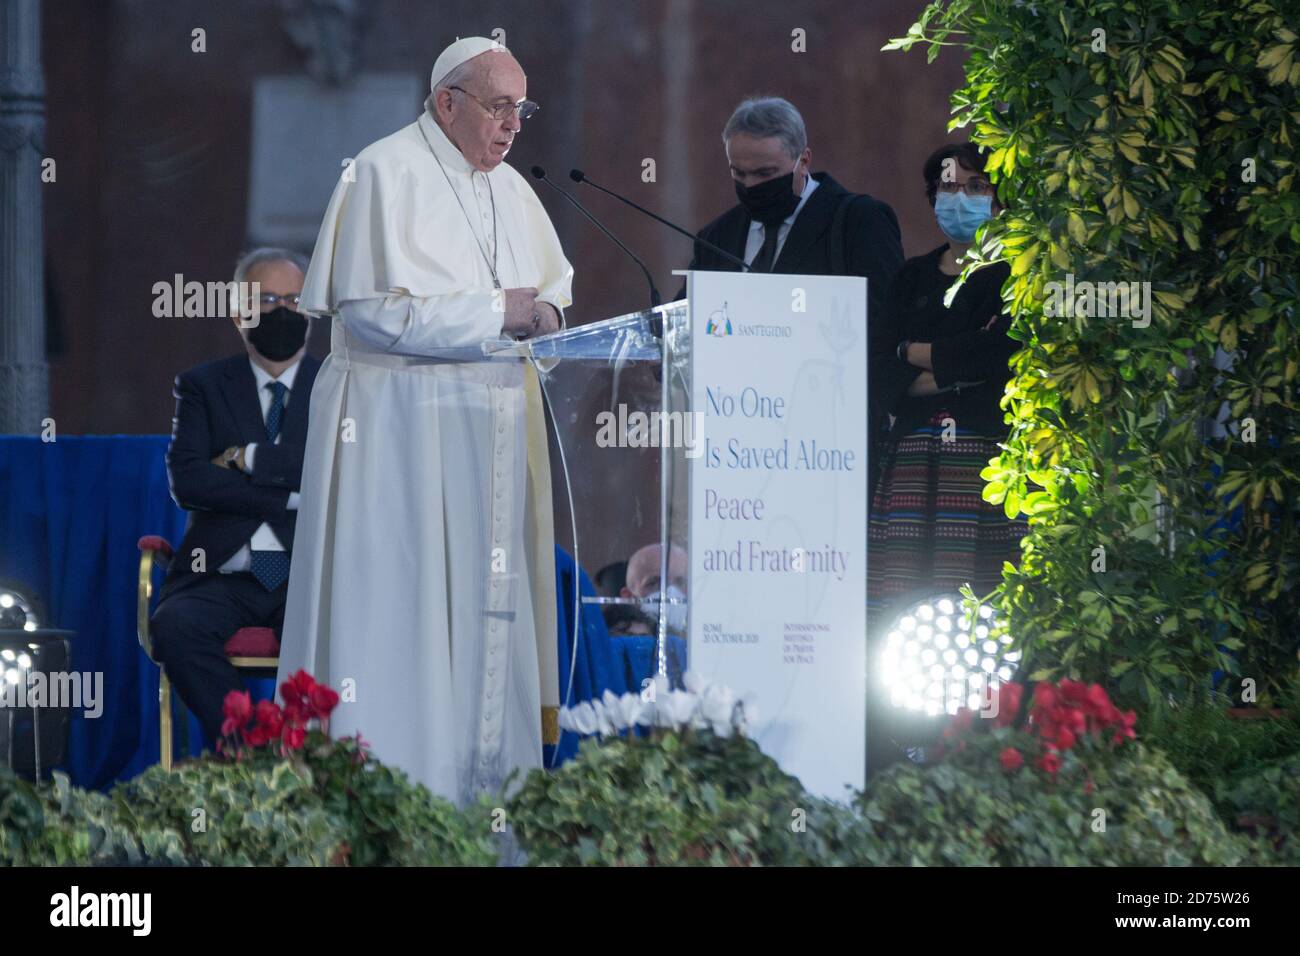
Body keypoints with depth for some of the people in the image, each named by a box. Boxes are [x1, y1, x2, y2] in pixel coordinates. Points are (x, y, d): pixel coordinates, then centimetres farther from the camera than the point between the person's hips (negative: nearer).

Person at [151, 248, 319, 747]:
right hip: (222, 575, 1)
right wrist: (293, 495, -8)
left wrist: (250, 458, -5)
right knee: (175, 626, -33)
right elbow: (186, 481, -3)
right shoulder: (202, 386, 14)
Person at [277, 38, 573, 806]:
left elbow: (556, 284, 23)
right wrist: (493, 311, -16)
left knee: (488, 608, 4)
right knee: (397, 606, -8)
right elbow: (370, 308, -17)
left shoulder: (509, 189, 15)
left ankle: (483, 786, 5)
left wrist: (546, 313, -1)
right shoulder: (387, 174, -8)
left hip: (488, 438, 7)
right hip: (399, 430, -7)